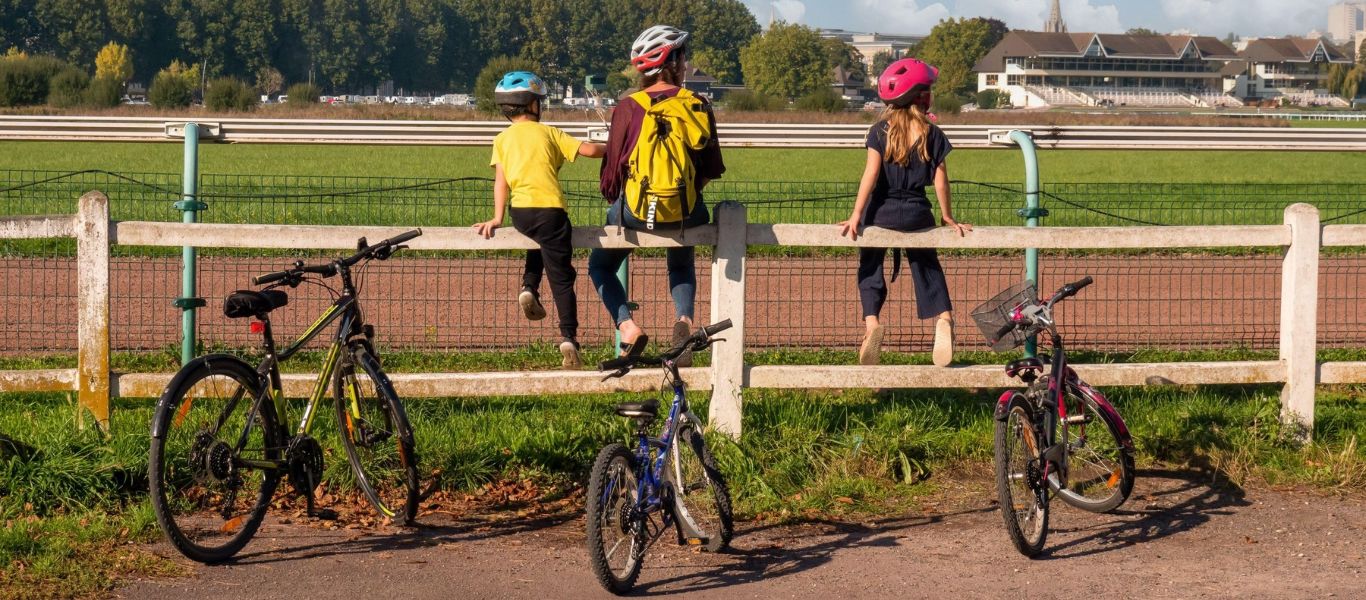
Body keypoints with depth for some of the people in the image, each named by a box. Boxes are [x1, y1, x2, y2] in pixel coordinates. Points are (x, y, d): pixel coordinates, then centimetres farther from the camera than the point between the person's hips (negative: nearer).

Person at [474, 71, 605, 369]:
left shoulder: (502, 139, 13)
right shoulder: (548, 133, 10)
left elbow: (501, 179, 4)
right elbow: (588, 150, 4)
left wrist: (497, 217, 1)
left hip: (520, 212, 2)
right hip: (551, 208, -2)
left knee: (538, 242, 37)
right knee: (562, 279, 1)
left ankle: (529, 287, 14)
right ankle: (568, 338, -11)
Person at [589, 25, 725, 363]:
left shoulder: (628, 108, -7)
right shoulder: (699, 106, -2)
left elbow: (613, 165, -2)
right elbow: (711, 168, 4)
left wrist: (612, 200, 18)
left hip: (635, 212, -2)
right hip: (686, 214, 2)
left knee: (601, 265, 24)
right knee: (682, 265, 33)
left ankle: (626, 324, 1)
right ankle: (683, 317, 6)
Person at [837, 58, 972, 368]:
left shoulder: (880, 131, -6)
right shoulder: (932, 134, -5)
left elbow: (871, 174, -13)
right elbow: (940, 180, -3)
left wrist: (856, 216, -12)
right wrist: (948, 218, 8)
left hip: (881, 212, -1)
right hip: (917, 215, 1)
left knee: (870, 269, 13)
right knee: (927, 267, 18)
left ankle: (871, 319, -11)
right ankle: (943, 316, -3)